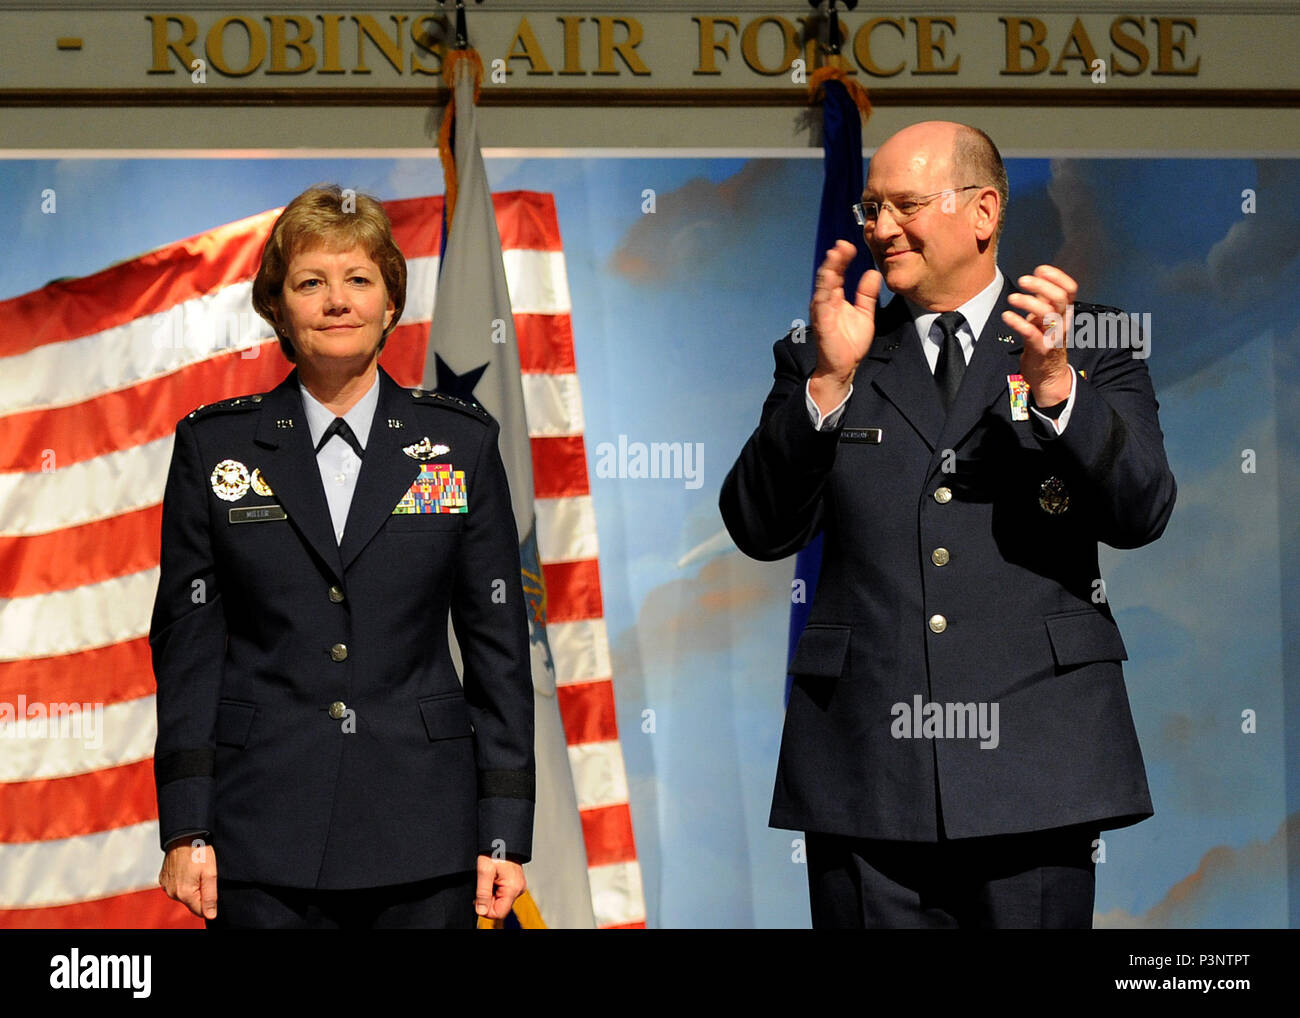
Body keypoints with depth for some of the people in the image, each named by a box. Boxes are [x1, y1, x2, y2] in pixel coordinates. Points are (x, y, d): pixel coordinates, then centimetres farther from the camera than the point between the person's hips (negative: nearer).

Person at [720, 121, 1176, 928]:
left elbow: (1141, 515, -4)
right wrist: (829, 382, -11)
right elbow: (761, 530, 1)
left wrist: (1054, 384, -19)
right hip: (863, 767, 1)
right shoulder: (820, 361, 12)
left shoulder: (1088, 343, 7)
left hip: (1033, 758, -1)